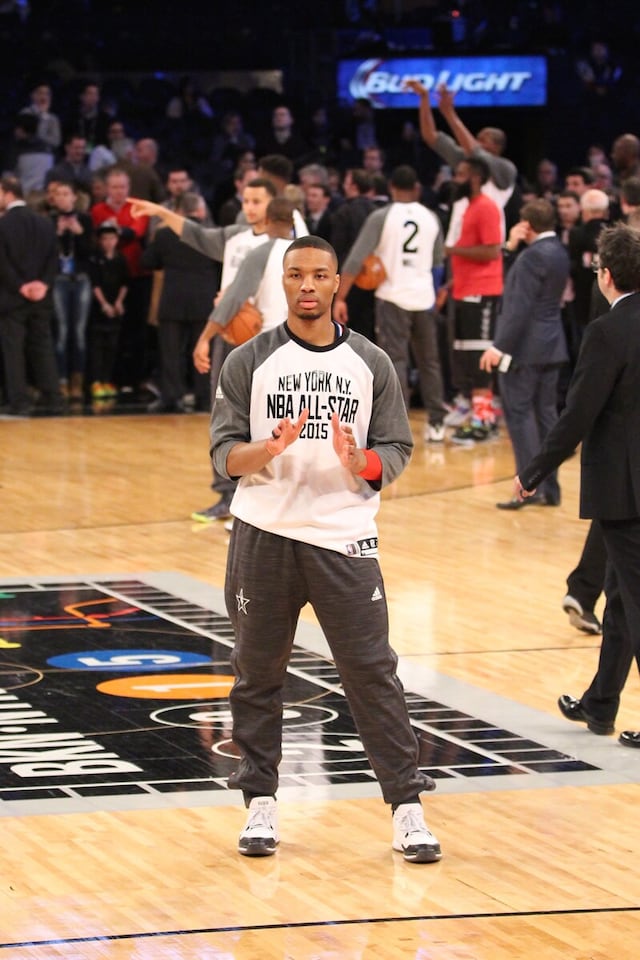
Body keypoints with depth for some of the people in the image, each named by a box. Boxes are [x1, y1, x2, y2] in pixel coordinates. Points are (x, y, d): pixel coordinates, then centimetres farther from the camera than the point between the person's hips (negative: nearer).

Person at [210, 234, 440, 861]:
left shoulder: (371, 364, 6)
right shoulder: (248, 362, 3)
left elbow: (397, 450, 5)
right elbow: (225, 453, -1)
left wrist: (359, 462, -17)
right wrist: (272, 447, -22)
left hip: (345, 538, 0)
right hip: (264, 538, 1)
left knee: (372, 672, -4)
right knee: (258, 672, 6)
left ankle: (407, 808, -2)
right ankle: (260, 803, 18)